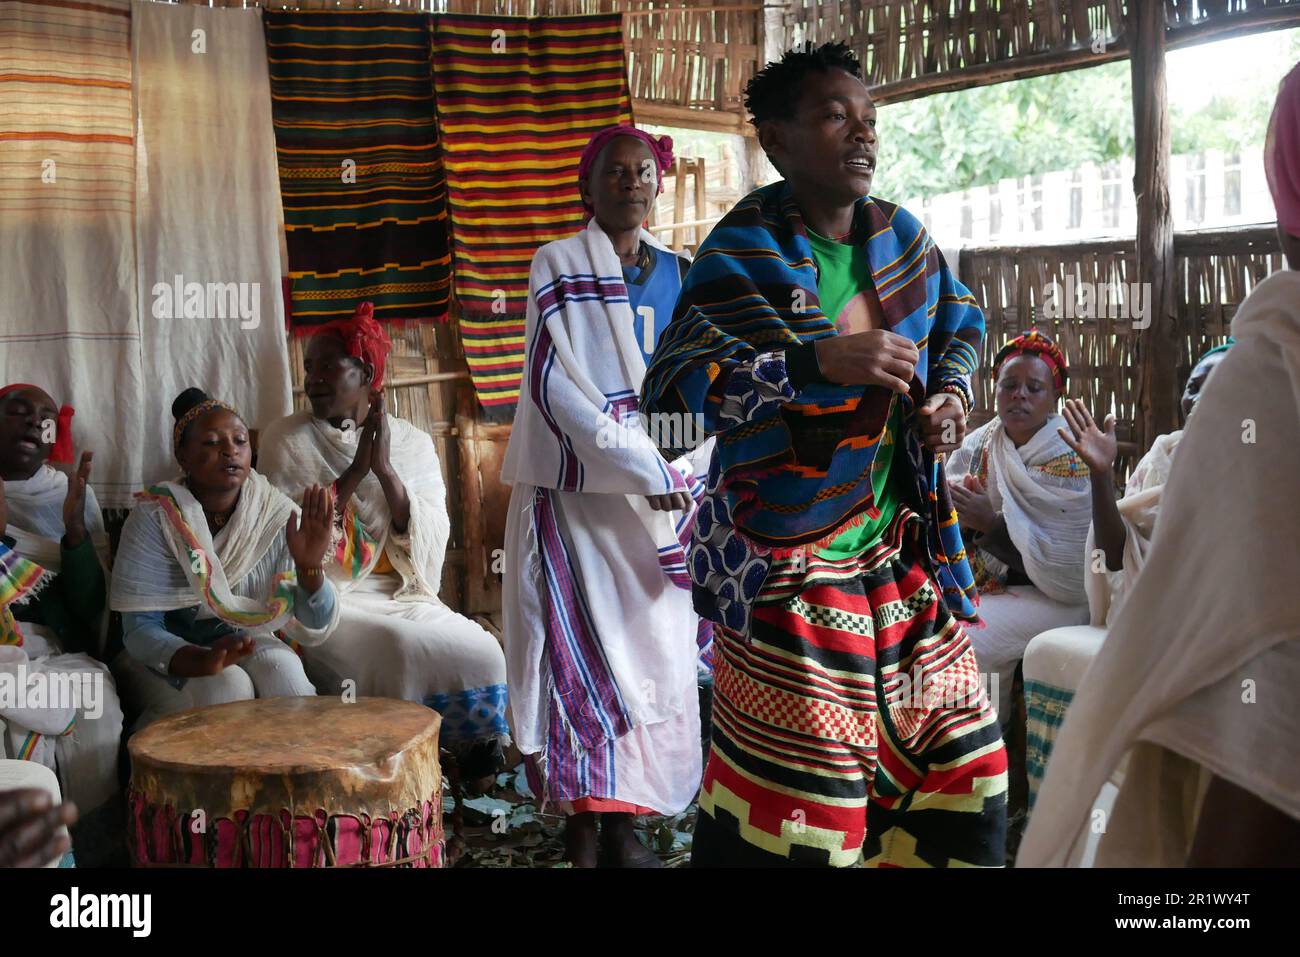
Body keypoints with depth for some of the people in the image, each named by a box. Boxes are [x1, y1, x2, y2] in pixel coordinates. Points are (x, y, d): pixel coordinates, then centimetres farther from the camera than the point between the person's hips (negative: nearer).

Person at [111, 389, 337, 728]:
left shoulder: (278, 517, -9)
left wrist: (310, 566, -30)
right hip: (169, 657, -2)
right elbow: (139, 628, -17)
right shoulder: (155, 517, -15)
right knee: (227, 688, -30)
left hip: (246, 644, 2)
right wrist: (200, 661, -38)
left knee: (284, 673, -28)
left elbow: (314, 632, -10)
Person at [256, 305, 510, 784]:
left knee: (481, 652, -21)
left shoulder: (412, 443, 6)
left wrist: (385, 470, -16)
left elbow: (430, 543, -4)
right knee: (401, 650, -30)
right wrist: (353, 473, -15)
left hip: (404, 596, 3)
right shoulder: (285, 440, 0)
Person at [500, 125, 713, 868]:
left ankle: (624, 821, 14)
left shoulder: (680, 276, 12)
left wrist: (687, 475, -2)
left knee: (657, 649, 4)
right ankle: (582, 826, 4)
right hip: (580, 492, -4)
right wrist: (640, 468, -17)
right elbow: (555, 382, -10)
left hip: (666, 494, 4)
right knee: (582, 647, -3)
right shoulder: (559, 266, -1)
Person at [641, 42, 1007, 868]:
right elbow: (671, 387, -20)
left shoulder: (900, 235, 7)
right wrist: (819, 362, -28)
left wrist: (952, 391, 3)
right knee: (798, 802, -4)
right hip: (789, 562, -6)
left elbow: (961, 323, 24)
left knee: (955, 769, 15)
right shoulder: (743, 255, -11)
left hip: (907, 545, 7)